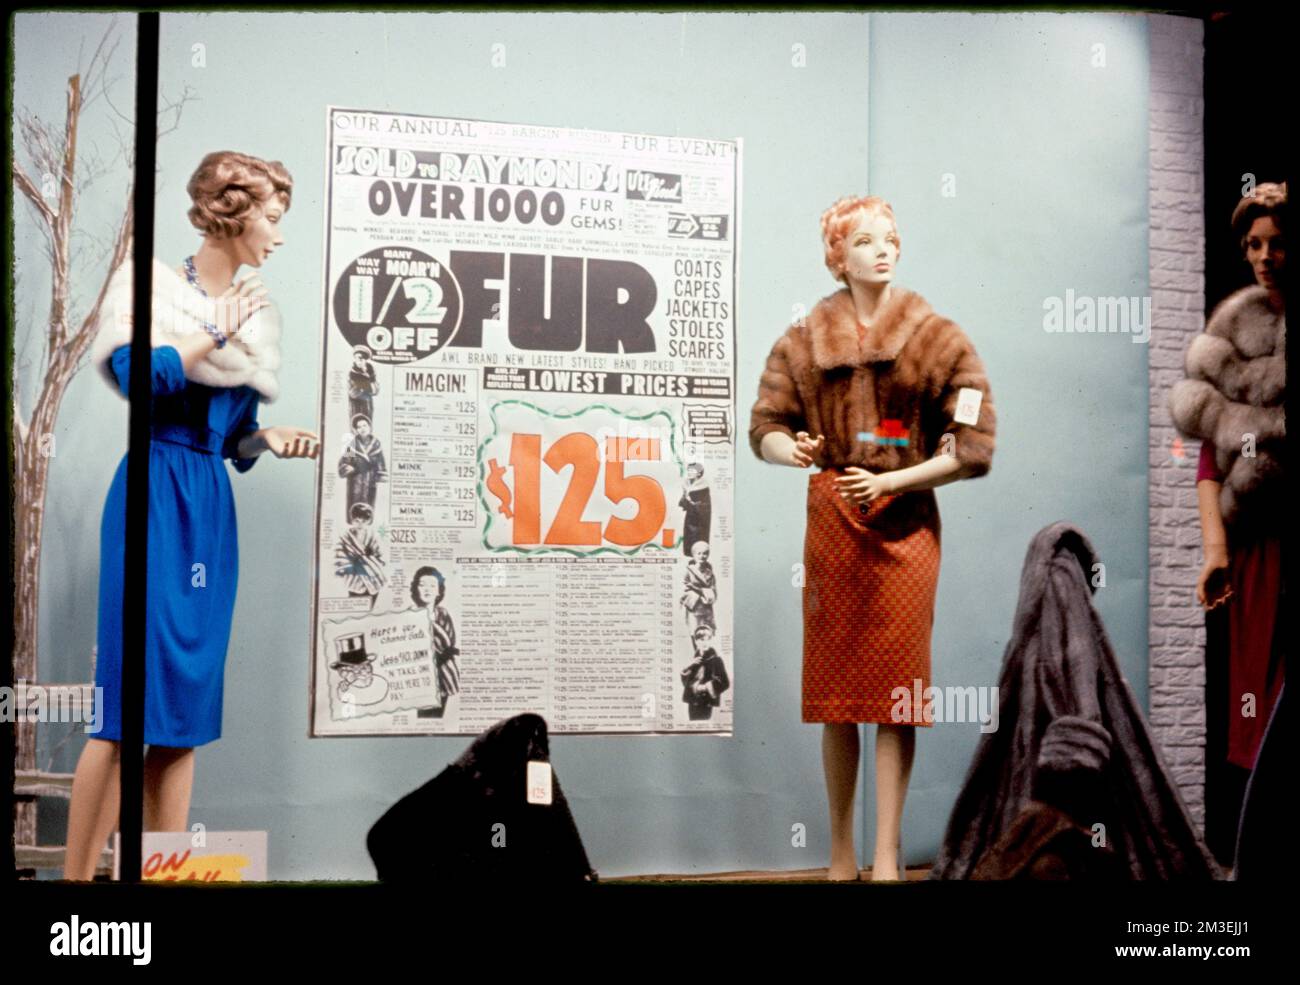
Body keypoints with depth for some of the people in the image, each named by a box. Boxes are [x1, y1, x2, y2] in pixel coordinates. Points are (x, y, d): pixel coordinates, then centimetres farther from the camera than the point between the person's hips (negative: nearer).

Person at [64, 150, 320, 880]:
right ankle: (78, 872, -1)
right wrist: (216, 334, -9)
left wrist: (276, 440, -3)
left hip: (214, 506, 6)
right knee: (134, 693, -10)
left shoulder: (256, 314, 14)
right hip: (155, 495, -6)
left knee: (190, 698, 6)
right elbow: (135, 375, -18)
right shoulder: (152, 285, -1)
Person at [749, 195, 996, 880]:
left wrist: (891, 482, -13)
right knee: (834, 692, 5)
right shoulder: (804, 340, 8)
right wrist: (792, 449, -19)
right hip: (830, 521, 2)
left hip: (904, 525, -2)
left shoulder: (937, 337, 2)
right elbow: (765, 427, 4)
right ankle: (840, 852, 16)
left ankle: (886, 856, 7)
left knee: (895, 693, -1)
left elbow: (973, 448, -4)